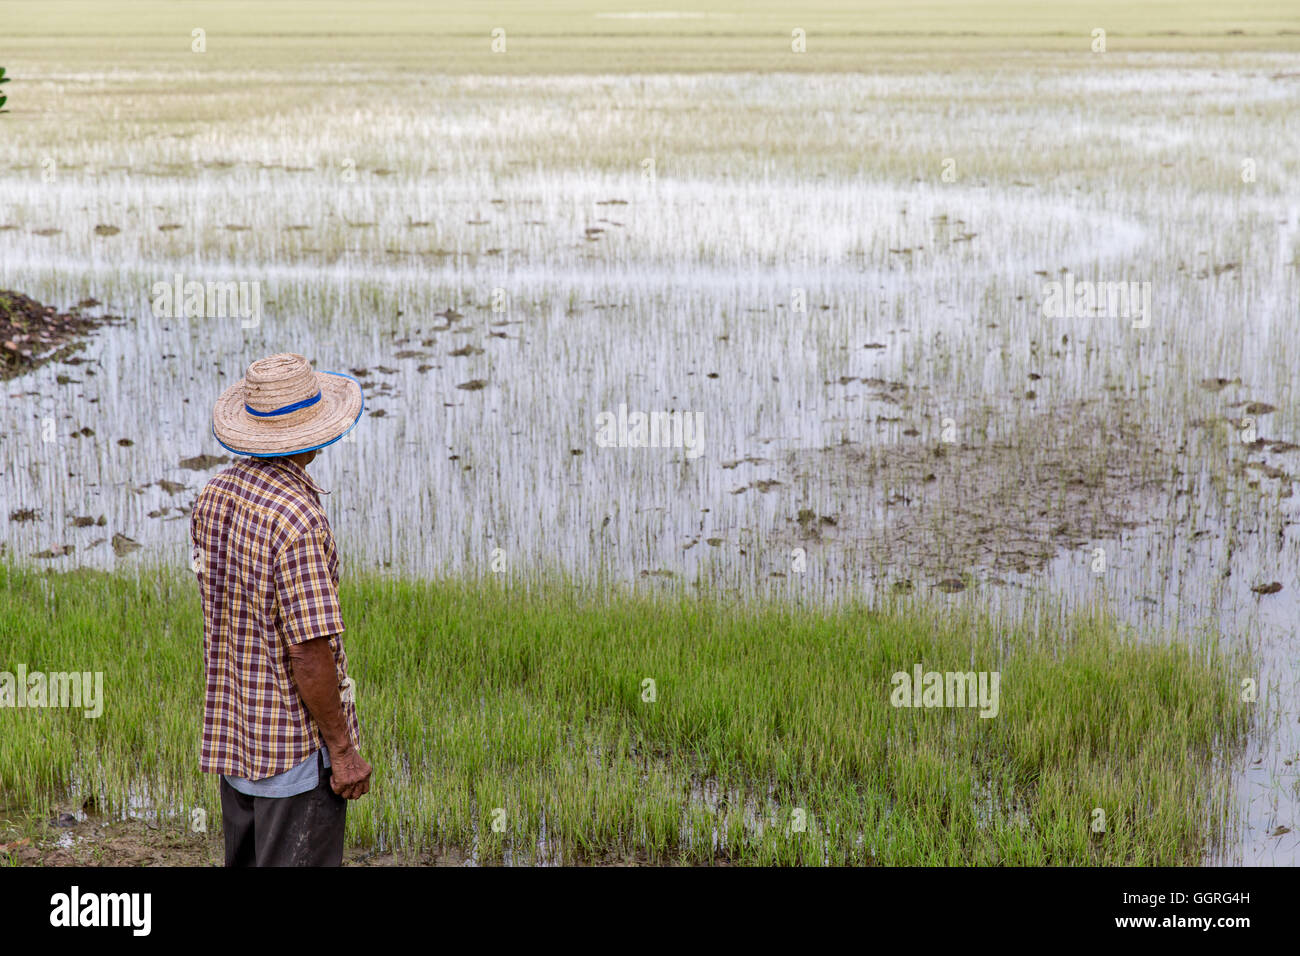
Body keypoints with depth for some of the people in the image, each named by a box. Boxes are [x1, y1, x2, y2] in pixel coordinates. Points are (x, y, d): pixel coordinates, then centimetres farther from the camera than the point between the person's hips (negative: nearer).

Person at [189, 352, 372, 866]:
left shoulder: (212, 496, 2)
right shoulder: (298, 518, -24)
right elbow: (309, 651, -23)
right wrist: (342, 748, -14)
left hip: (231, 729, 8)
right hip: (297, 741, -8)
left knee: (243, 858, 19)